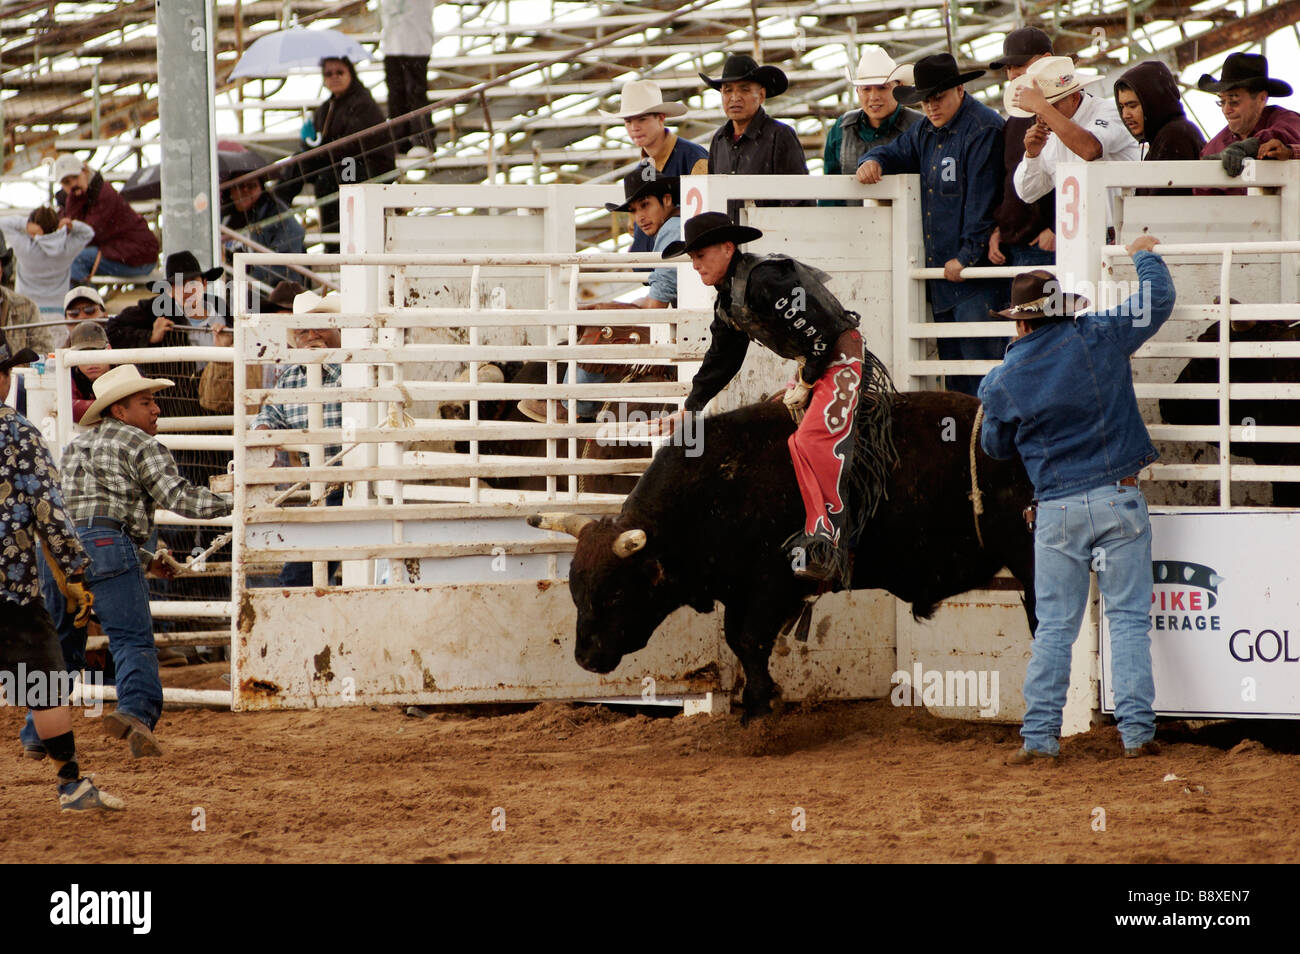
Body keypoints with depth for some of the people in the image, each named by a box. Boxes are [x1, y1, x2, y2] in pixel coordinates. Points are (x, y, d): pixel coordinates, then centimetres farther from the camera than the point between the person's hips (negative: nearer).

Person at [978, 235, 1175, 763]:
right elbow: (1158, 300, 9)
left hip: (1056, 510, 0)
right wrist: (1144, 255, 27)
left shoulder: (1003, 382, -2)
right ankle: (1136, 729, -3)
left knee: (1054, 626, 6)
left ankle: (1039, 735, 2)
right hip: (1117, 500, 0)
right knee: (1128, 618, 2)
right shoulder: (1096, 339, -5)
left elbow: (996, 446, 14)